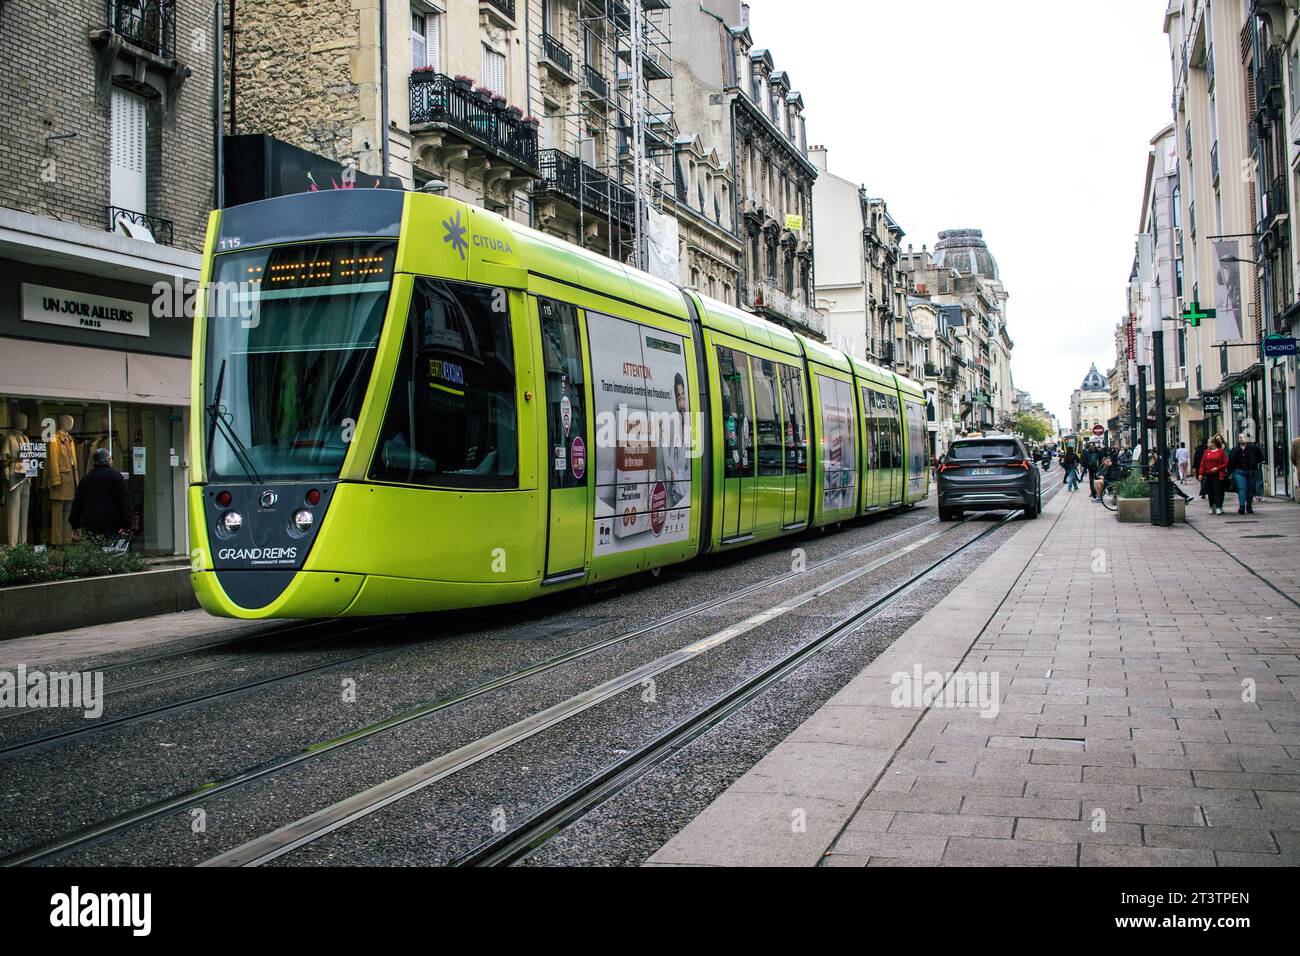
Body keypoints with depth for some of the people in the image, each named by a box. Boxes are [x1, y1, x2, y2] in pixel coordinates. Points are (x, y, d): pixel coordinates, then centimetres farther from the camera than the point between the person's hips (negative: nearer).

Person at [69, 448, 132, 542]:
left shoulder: (86, 478, 13)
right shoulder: (116, 476, -3)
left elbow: (77, 502, 17)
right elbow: (125, 501, -9)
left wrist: (76, 526, 22)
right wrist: (126, 525, -8)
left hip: (89, 526, 6)